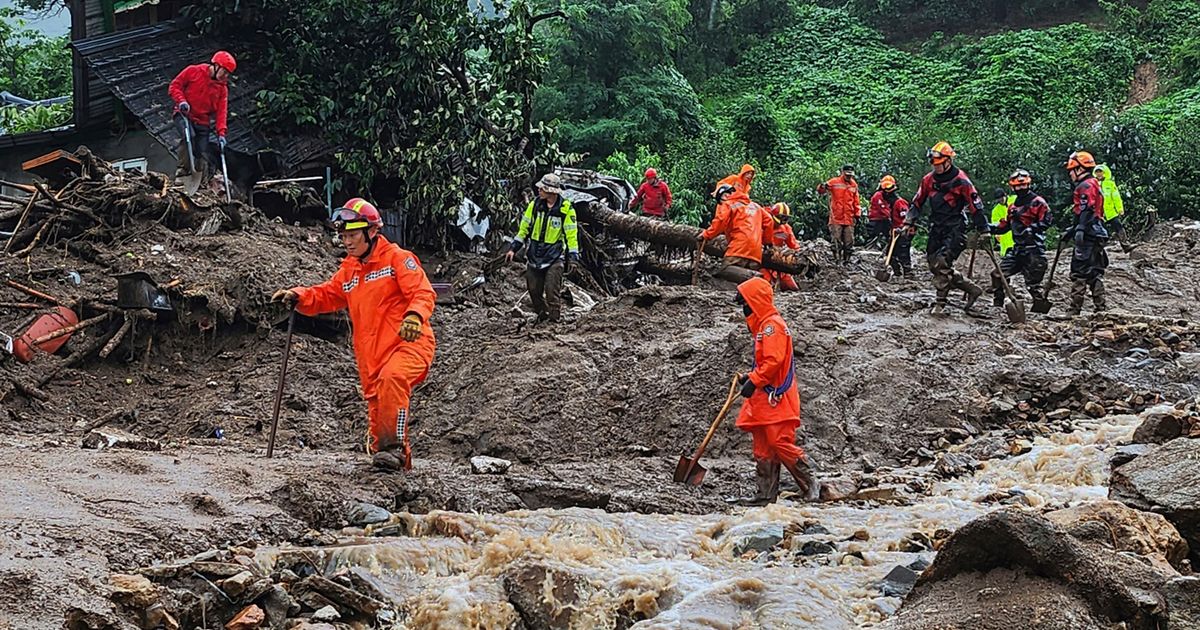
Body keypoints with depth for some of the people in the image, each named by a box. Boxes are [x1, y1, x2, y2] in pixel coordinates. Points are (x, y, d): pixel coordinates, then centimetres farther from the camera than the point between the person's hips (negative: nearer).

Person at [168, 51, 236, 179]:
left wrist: (221, 133, -11)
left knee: (203, 156, -3)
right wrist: (181, 101, -19)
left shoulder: (222, 88, 6)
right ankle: (183, 169, -28)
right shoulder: (193, 71, -4)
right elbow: (175, 86, -1)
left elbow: (221, 111, 1)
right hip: (184, 115, -4)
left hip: (203, 123, 4)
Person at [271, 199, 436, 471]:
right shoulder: (349, 270, 20)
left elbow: (423, 292, -13)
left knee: (391, 378, -35)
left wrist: (414, 315, -34)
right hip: (371, 355, 8)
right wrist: (298, 296, 2)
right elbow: (325, 295, 22)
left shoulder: (397, 258, -3)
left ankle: (394, 446, -32)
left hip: (408, 342, -8)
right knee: (377, 412, 7)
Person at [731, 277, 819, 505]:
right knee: (763, 448, 9)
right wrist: (750, 376, 14)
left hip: (776, 398, -10)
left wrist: (754, 381, -19)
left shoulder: (772, 324, -12)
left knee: (781, 443, -13)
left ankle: (811, 486, -5)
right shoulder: (762, 325, 21)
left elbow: (773, 360, -21)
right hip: (763, 398, 10)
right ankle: (766, 493, 11)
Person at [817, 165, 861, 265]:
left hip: (849, 219, 4)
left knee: (849, 242, 6)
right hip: (836, 218, -4)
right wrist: (822, 187, -30)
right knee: (836, 241, -5)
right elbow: (820, 191, -7)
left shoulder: (854, 185, 11)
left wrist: (857, 214, 12)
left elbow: (856, 201, 17)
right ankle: (837, 260, -3)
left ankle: (846, 260, 15)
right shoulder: (834, 182, -2)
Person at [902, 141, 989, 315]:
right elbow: (917, 202, 15)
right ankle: (972, 289, 10)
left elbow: (975, 205, -9)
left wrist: (983, 231, -8)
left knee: (942, 263, -18)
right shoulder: (929, 179, 6)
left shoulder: (960, 180, -11)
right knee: (934, 264, 2)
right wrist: (909, 223, 8)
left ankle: (940, 303, -6)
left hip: (955, 229, -7)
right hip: (936, 228, 7)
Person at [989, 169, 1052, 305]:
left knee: (1033, 282, -8)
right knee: (997, 274, 3)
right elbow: (1004, 226, 23)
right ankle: (997, 304, 11)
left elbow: (1048, 219, -16)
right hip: (1017, 248, 8)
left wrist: (1031, 229, -26)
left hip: (1034, 249, -7)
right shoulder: (1013, 206, 20)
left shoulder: (1037, 202, -4)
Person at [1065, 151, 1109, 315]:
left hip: (1088, 235, -10)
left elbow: (1086, 211, -20)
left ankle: (1075, 308, -15)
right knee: (1094, 272, 12)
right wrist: (1072, 230, 31)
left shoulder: (1085, 186, -9)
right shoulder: (1094, 185, 24)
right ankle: (1101, 306, 13)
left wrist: (1079, 232, -27)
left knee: (1079, 272, -12)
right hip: (1097, 235, 10)